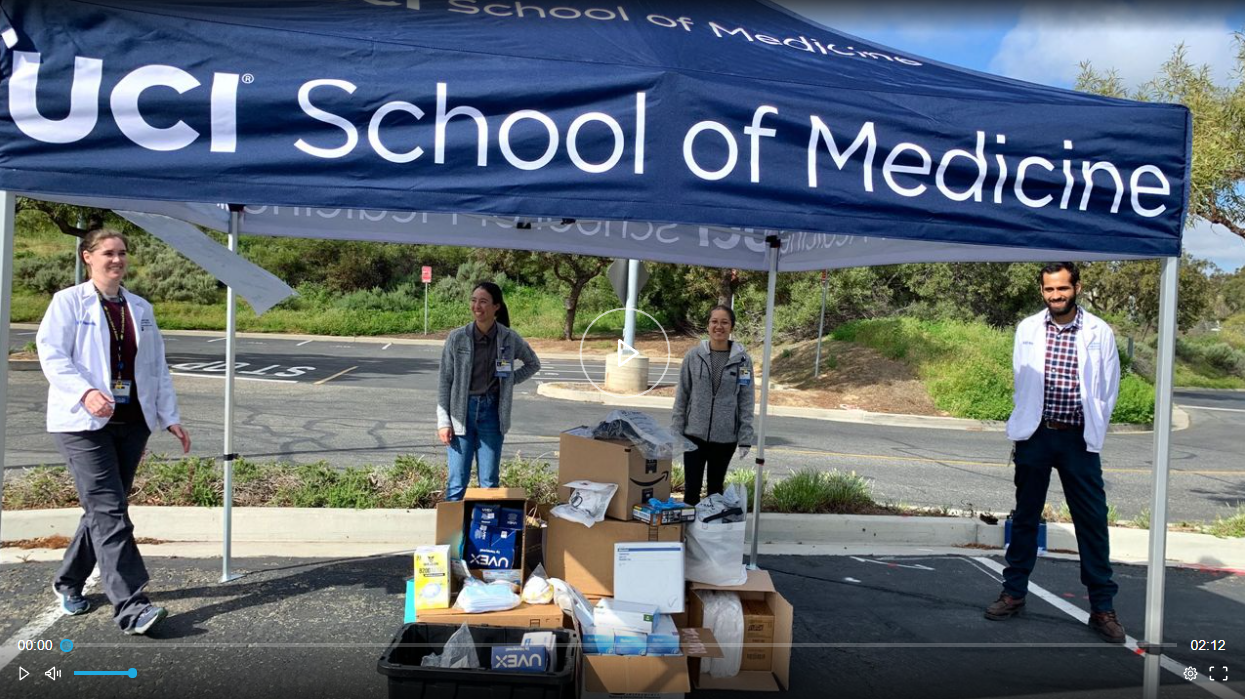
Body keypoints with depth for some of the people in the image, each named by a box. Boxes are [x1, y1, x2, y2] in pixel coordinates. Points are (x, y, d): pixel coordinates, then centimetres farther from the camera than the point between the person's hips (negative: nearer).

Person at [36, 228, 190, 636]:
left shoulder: (141, 309, 16)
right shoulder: (68, 302, 0)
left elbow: (157, 366, 17)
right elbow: (51, 354, -9)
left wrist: (170, 417, 12)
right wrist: (86, 392, -25)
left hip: (132, 422, 6)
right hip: (83, 423, -5)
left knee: (102, 510, 11)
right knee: (109, 511, -11)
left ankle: (68, 583, 31)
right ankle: (130, 606, -13)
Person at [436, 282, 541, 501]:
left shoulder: (510, 339, -2)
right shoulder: (457, 337, -5)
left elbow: (533, 364, 16)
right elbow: (445, 381, -1)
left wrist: (510, 380, 2)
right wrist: (443, 421, -5)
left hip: (491, 411, 1)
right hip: (462, 410, -1)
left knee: (489, 482, 7)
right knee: (457, 482, 1)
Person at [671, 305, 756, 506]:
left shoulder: (742, 359, -4)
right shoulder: (693, 355, -3)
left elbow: (746, 401, -2)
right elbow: (682, 396, 2)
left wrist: (745, 438, -5)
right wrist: (675, 432, 0)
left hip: (725, 437, 0)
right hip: (694, 433, 0)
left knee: (716, 488, 13)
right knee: (691, 488, 5)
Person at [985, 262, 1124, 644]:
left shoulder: (1100, 332, -3)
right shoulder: (1027, 329, 1)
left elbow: (1108, 389, 3)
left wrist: (1093, 435, 4)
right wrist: (1022, 428, 10)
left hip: (1078, 439, -1)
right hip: (1035, 436, 1)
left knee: (1093, 522, 1)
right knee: (1025, 517, 11)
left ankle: (1102, 607, 12)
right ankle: (1014, 593, 22)